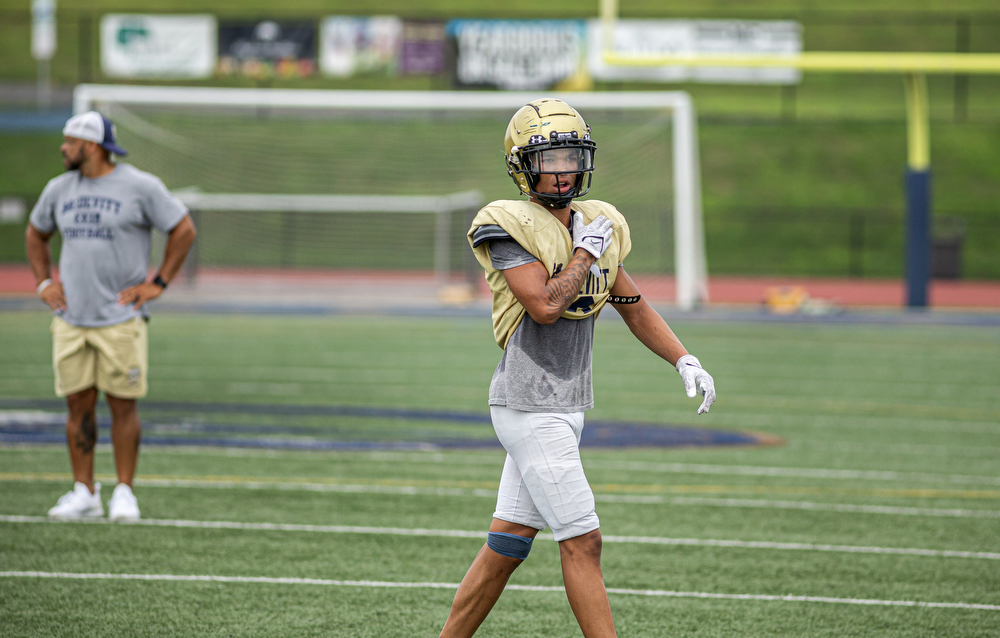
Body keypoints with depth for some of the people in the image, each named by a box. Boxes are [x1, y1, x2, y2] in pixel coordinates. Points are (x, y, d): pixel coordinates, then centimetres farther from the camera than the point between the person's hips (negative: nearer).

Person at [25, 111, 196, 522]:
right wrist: (43, 283, 14)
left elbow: (184, 230, 1)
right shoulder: (59, 189, 10)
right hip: (71, 319, 4)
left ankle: (124, 493, 5)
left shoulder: (140, 187, -4)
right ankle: (84, 493, 10)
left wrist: (158, 284, -3)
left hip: (120, 317, -4)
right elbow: (36, 234, 26)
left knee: (123, 405, -2)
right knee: (77, 405, 3)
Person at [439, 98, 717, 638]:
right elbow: (545, 305, -22)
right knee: (582, 542, -8)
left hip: (564, 406, 8)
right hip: (530, 405, -8)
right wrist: (586, 251, -12)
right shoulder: (512, 228, -11)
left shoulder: (596, 225, 12)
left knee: (506, 546, 11)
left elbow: (633, 306, 21)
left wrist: (684, 360, 12)